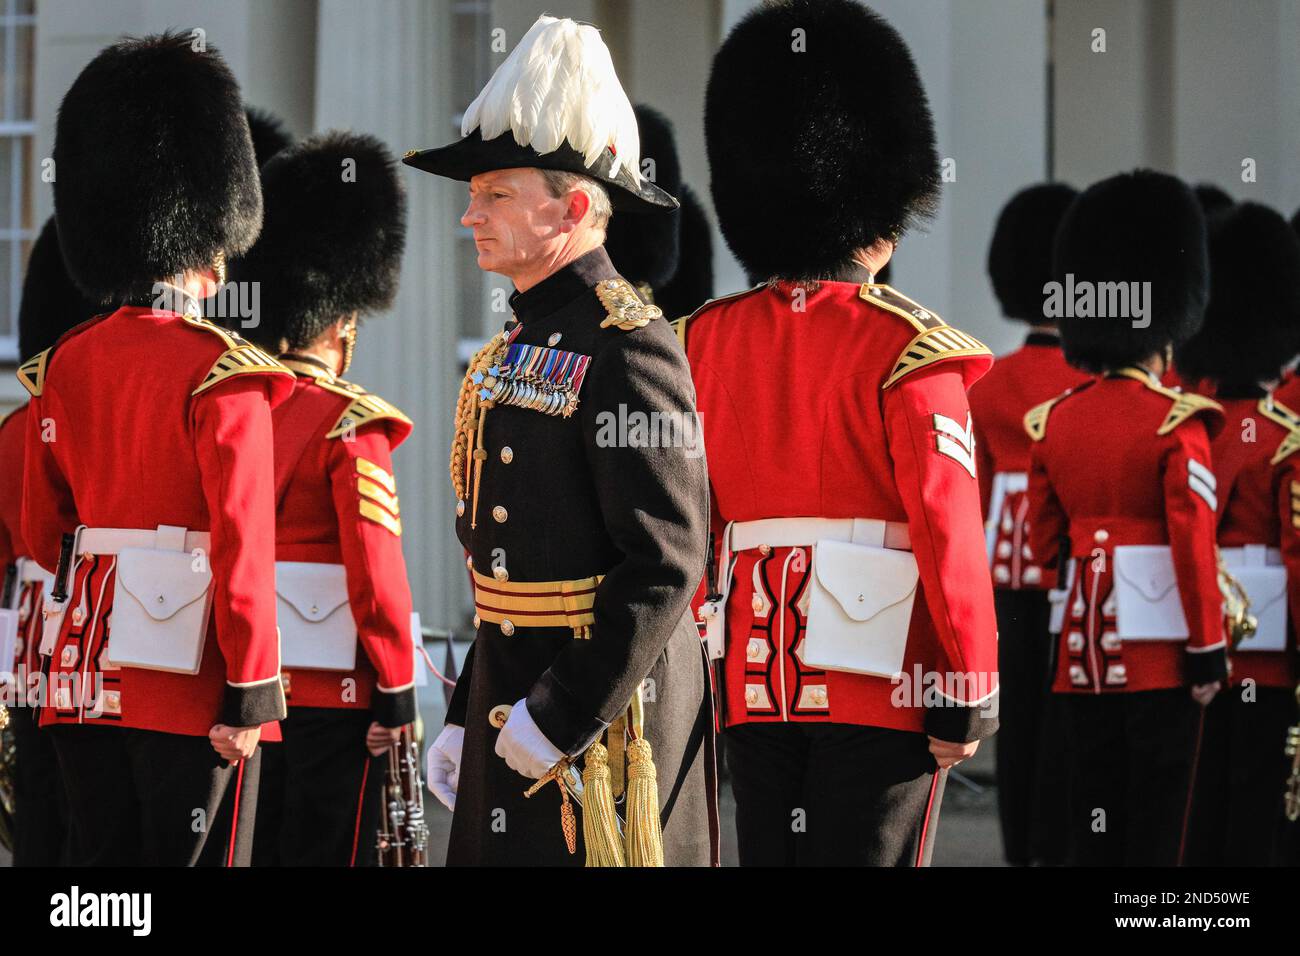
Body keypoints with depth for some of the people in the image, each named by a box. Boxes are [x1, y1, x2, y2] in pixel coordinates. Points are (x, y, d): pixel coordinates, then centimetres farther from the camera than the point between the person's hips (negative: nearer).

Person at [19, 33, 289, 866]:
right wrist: (250, 693, -14)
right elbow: (243, 548, -16)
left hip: (83, 673, 6)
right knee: (188, 857, -1)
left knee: (103, 858, 10)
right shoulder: (224, 379, -12)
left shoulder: (63, 367, 9)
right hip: (187, 673, -6)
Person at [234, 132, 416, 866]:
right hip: (331, 692, -6)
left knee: (249, 853, 10)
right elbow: (376, 576, -15)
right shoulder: (351, 427, -12)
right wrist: (398, 693, -7)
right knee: (329, 852, -1)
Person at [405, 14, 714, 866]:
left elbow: (666, 565, -20)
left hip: (604, 716, -9)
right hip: (513, 701, 9)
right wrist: (468, 719, 17)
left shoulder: (627, 347, -14)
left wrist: (561, 717, -21)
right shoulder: (519, 349, 15)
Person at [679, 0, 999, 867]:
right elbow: (948, 531, -13)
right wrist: (973, 689, -9)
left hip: (754, 679, 5)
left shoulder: (704, 341, 7)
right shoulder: (908, 349, -9)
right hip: (881, 668, -5)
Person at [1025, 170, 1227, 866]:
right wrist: (1208, 648, -9)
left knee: (1092, 821, 9)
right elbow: (1193, 542, -14)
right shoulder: (1177, 425, -10)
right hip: (1160, 645, -5)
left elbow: (1042, 541, 10)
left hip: (1083, 646, 5)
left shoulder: (1053, 421, 7)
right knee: (1155, 820, -1)